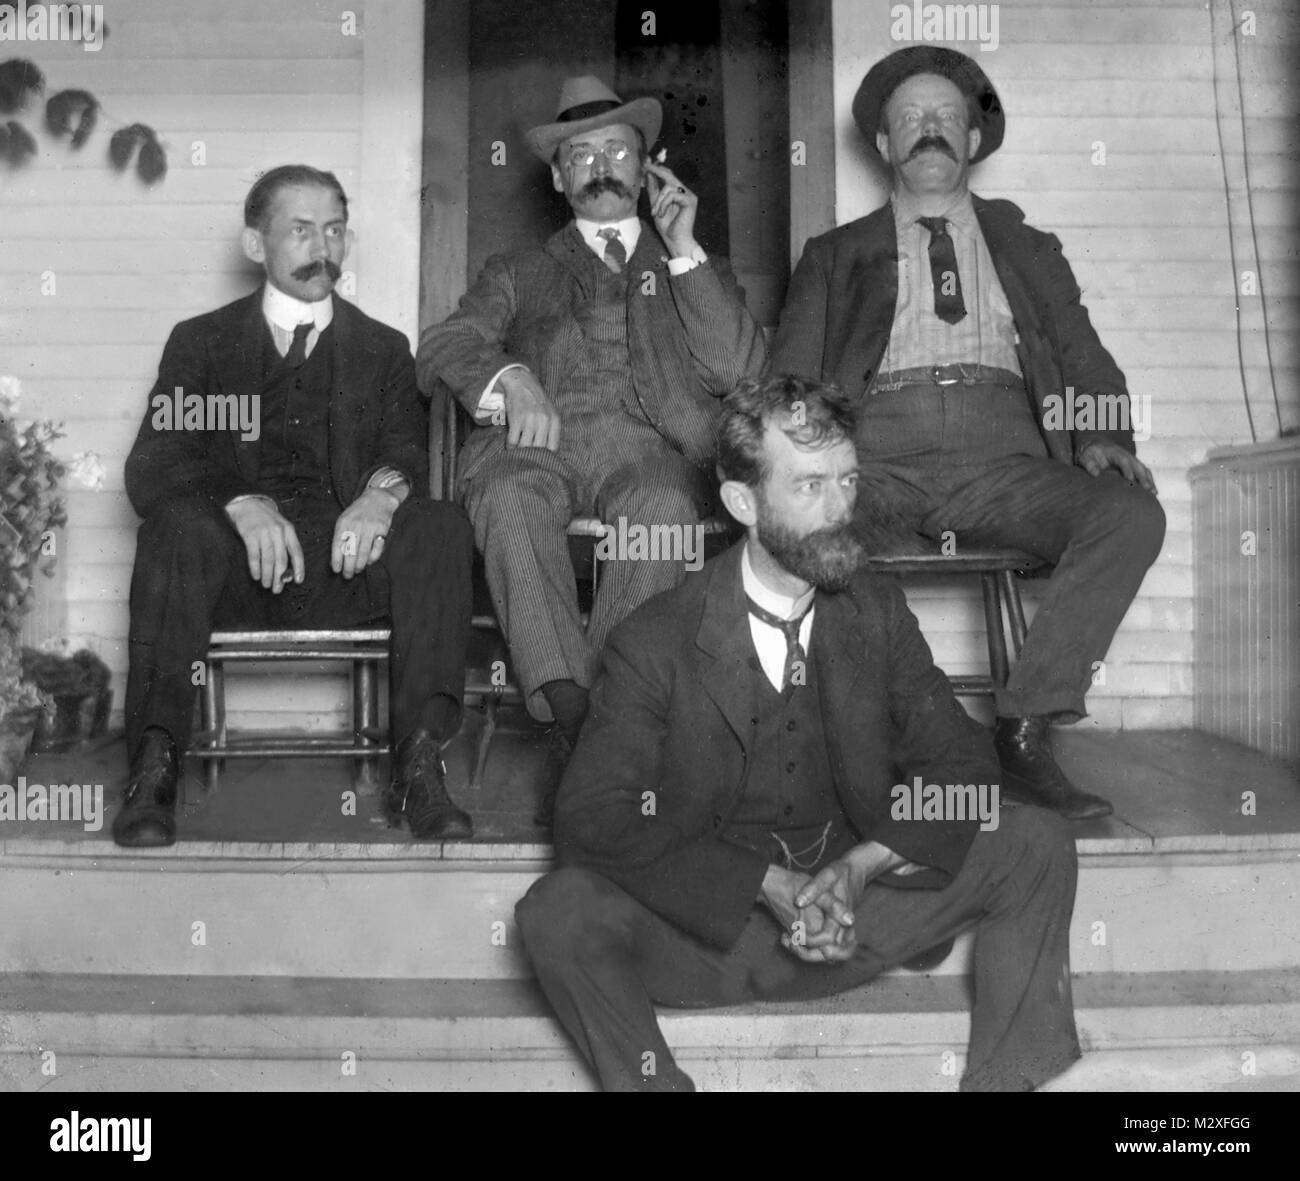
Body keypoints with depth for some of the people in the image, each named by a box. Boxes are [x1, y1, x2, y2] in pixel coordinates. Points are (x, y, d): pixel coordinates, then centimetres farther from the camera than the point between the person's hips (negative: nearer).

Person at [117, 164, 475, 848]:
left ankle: (420, 763, -32)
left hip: (345, 559, 1)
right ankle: (154, 770, -31)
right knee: (177, 525, -32)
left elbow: (408, 452, 6)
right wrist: (242, 504, -21)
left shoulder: (383, 349, 20)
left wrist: (383, 491, -21)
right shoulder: (200, 342, 16)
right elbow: (150, 469, 2)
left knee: (442, 526, -27)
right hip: (233, 562, 0)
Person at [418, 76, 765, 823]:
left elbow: (740, 368, 10)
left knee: (663, 510, -36)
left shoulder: (696, 271, 29)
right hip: (542, 441, 1)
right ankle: (572, 712, -39)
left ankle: (586, 739, -36)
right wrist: (508, 377, -11)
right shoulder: (519, 275, 30)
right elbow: (442, 346, 12)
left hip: (651, 445, 0)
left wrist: (684, 250, 7)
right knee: (510, 500, -35)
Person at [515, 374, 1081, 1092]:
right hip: (711, 927, -2)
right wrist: (768, 884, -24)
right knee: (556, 912, -30)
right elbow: (591, 819, -18)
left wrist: (862, 865, -18)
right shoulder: (654, 644, -12)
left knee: (1037, 843, -13)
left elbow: (963, 764, 0)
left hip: (851, 917, 3)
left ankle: (1005, 1078, -2)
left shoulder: (878, 613, 0)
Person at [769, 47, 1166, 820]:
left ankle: (1025, 731, -23)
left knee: (1132, 515, -28)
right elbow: (790, 382, 15)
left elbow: (1086, 362, 21)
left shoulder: (1029, 251, 29)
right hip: (877, 451, -1)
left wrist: (1102, 436, -3)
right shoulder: (837, 256, 25)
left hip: (1001, 450, 2)